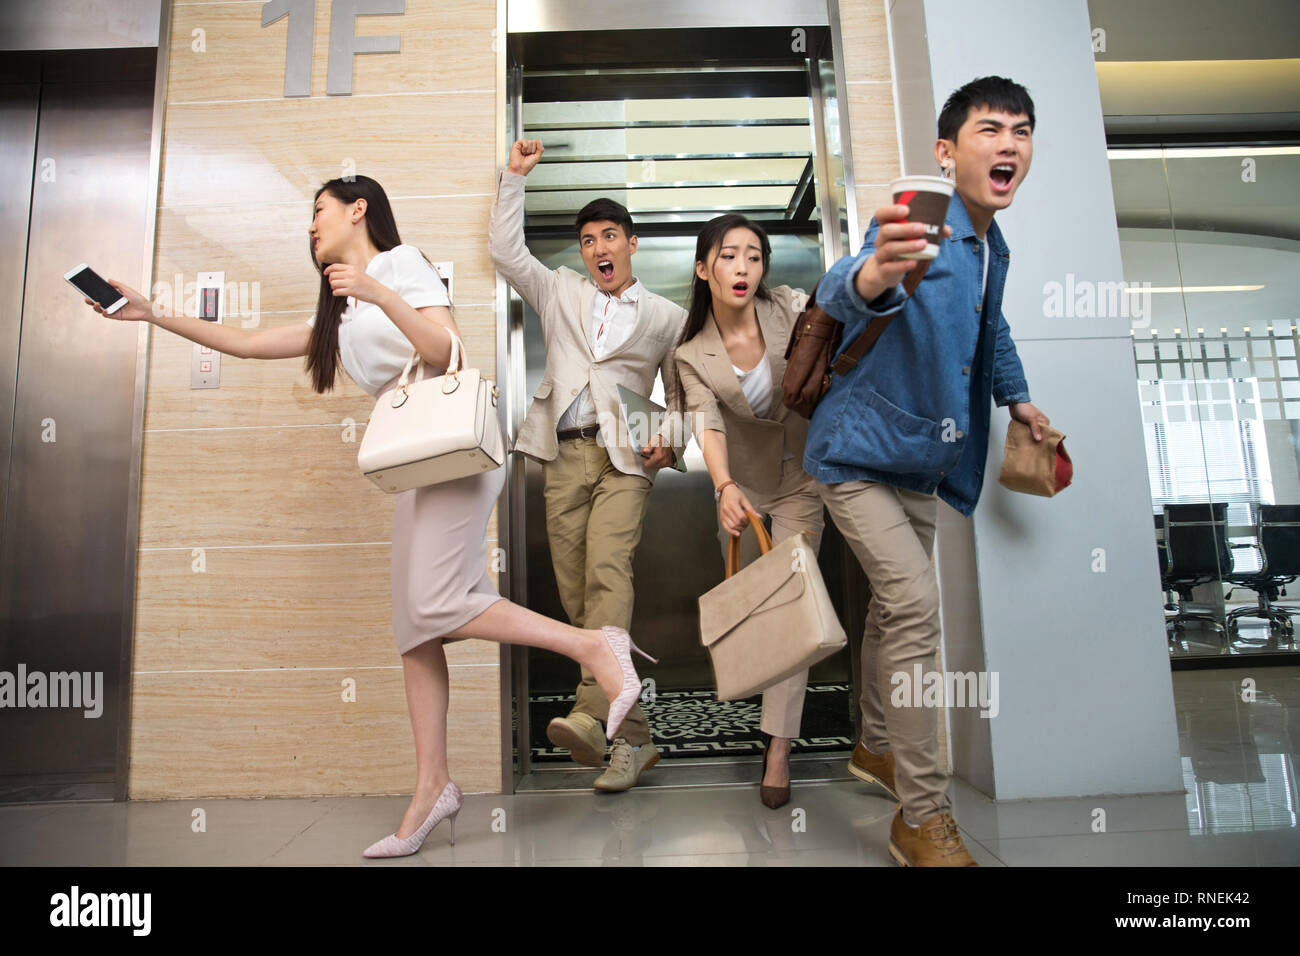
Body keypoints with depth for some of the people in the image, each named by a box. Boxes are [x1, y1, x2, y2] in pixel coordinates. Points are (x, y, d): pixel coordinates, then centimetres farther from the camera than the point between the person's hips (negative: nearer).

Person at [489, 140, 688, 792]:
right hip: (563, 454, 3)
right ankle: (632, 736, 3)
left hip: (624, 456, -2)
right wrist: (515, 177, 17)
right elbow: (505, 250, 20)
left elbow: (681, 395, 15)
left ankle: (590, 713, -34)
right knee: (575, 592, -4)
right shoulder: (559, 292, 22)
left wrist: (670, 440, -4)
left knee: (607, 570, -26)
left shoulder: (665, 316, 15)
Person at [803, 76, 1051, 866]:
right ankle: (924, 819, -6)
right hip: (861, 454, -8)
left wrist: (1017, 397, 22)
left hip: (921, 462, 9)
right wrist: (875, 275, -64)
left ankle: (878, 748, 37)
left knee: (898, 608, 17)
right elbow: (840, 291, -42)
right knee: (916, 603, -18)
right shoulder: (918, 224, -20)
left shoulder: (995, 247, 7)